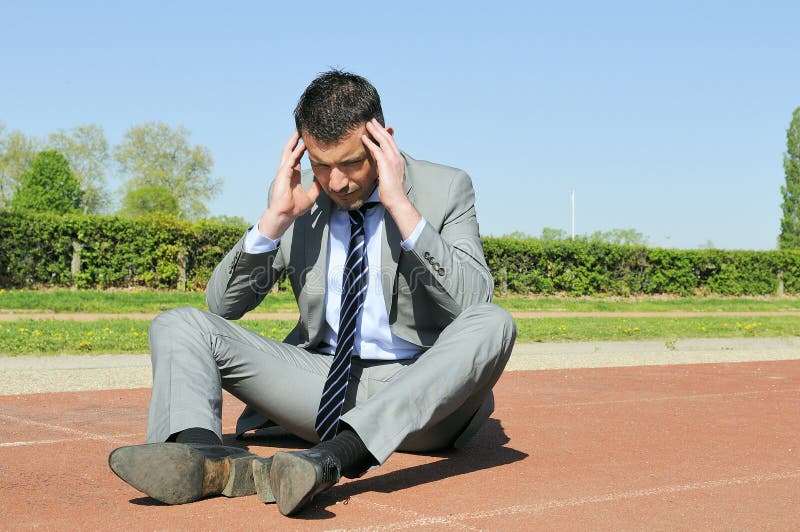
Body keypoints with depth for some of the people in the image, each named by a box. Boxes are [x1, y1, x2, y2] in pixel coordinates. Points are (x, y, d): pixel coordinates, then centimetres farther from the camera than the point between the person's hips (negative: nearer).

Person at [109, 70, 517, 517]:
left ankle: (334, 456, -48)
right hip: (324, 382, 3)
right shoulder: (299, 196, 5)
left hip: (421, 395, -2)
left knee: (492, 324, -34)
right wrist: (277, 216, -10)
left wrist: (400, 205, -21)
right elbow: (223, 305, 3)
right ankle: (200, 456, -43)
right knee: (179, 326, -10)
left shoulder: (445, 189, -3)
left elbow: (475, 303, -17)